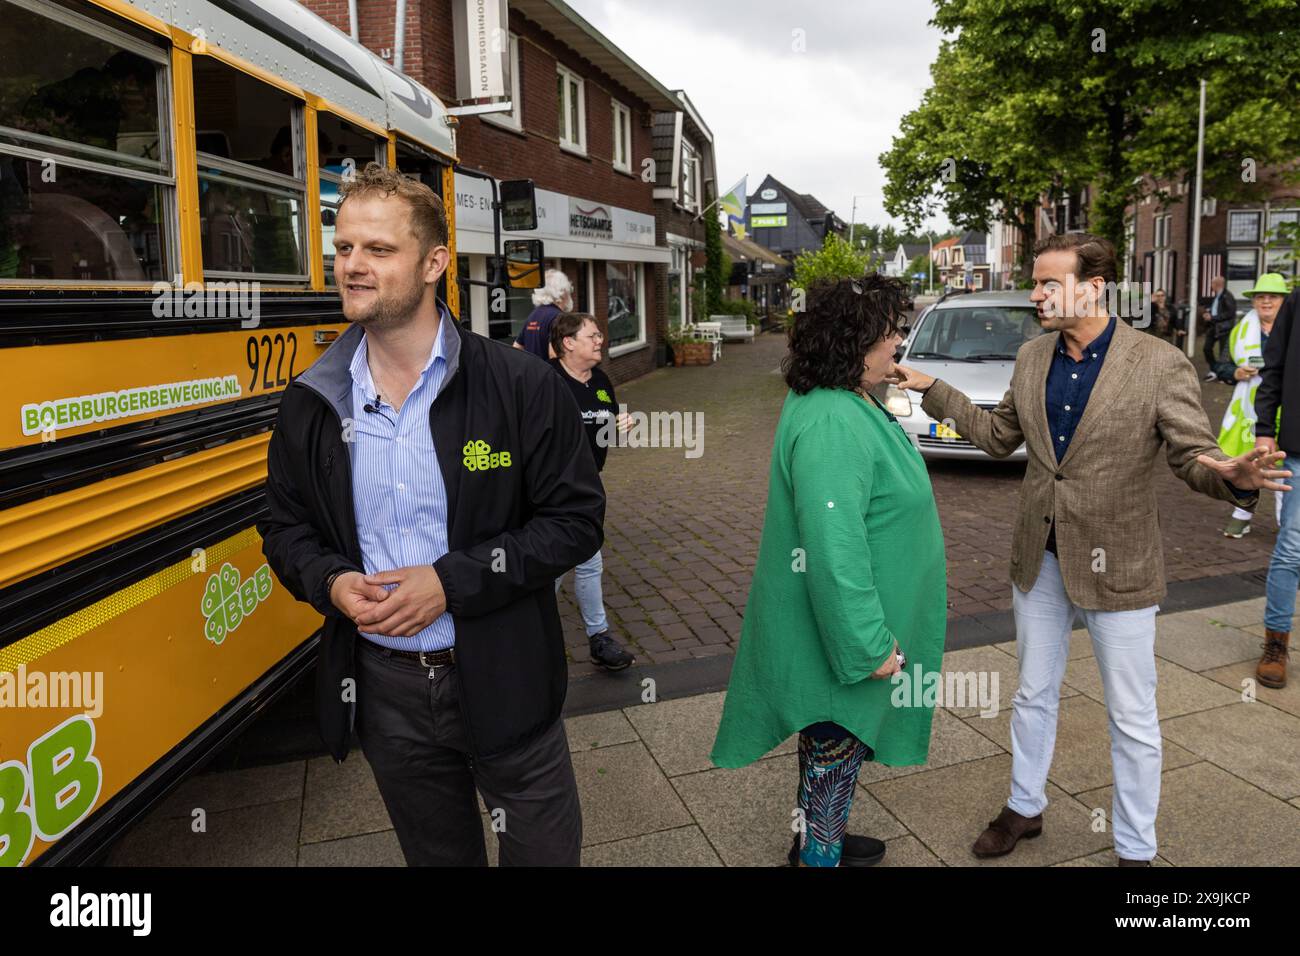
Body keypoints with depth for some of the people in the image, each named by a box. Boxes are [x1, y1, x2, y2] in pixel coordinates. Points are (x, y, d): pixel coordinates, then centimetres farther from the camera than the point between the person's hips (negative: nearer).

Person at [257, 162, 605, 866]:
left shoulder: (521, 387, -13)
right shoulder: (309, 406, -1)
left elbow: (576, 519, -11)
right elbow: (284, 528, 10)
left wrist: (453, 581, -20)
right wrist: (332, 583, -12)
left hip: (504, 682, -3)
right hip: (383, 687, 3)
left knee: (544, 850, 15)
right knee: (436, 853, 25)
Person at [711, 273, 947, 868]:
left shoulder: (842, 402, 5)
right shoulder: (832, 424, -30)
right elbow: (834, 549, -33)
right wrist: (870, 643, -26)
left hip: (840, 625, 10)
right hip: (839, 634, -10)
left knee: (832, 746, 26)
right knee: (835, 750, 10)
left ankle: (819, 839, 46)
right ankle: (818, 856, 30)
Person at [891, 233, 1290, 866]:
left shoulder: (1159, 364, -14)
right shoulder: (1032, 358, 2)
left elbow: (1194, 455, -13)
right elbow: (999, 436, 13)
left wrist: (1235, 476, -36)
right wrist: (932, 391, 8)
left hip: (1114, 562, -4)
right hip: (1038, 554, 5)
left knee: (1132, 718, 9)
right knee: (1034, 694, 20)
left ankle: (1135, 848, 30)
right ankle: (1025, 807, 41)